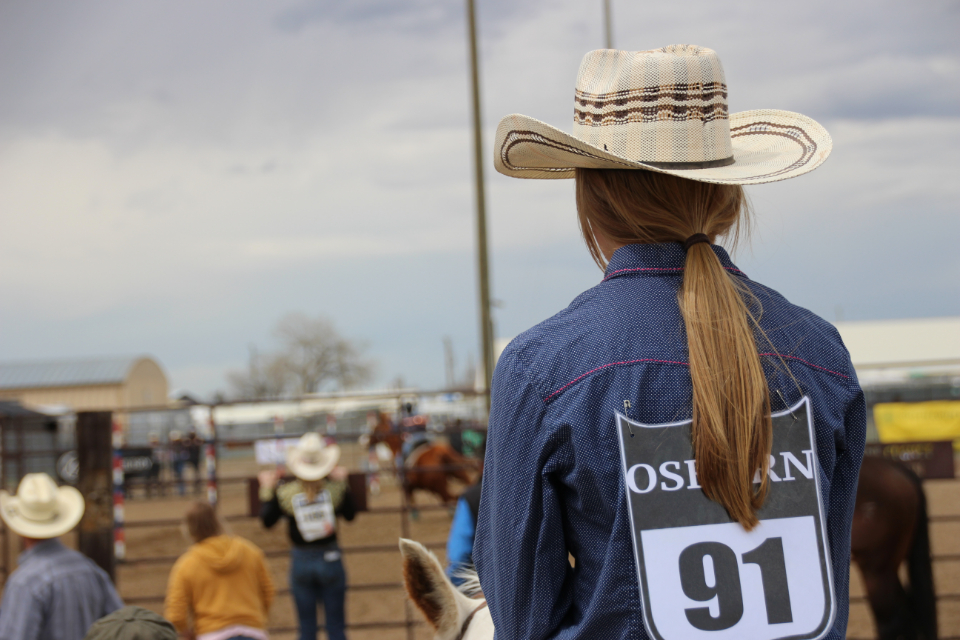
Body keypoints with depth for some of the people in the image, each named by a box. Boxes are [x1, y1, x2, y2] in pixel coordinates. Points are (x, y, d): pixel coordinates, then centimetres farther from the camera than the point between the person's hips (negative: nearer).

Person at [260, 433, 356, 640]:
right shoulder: (334, 489, -10)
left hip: (301, 562, 0)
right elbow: (350, 514, 7)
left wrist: (266, 489, 7)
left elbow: (267, 521, 1)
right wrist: (342, 482, 10)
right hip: (330, 560, 0)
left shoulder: (285, 493, -11)